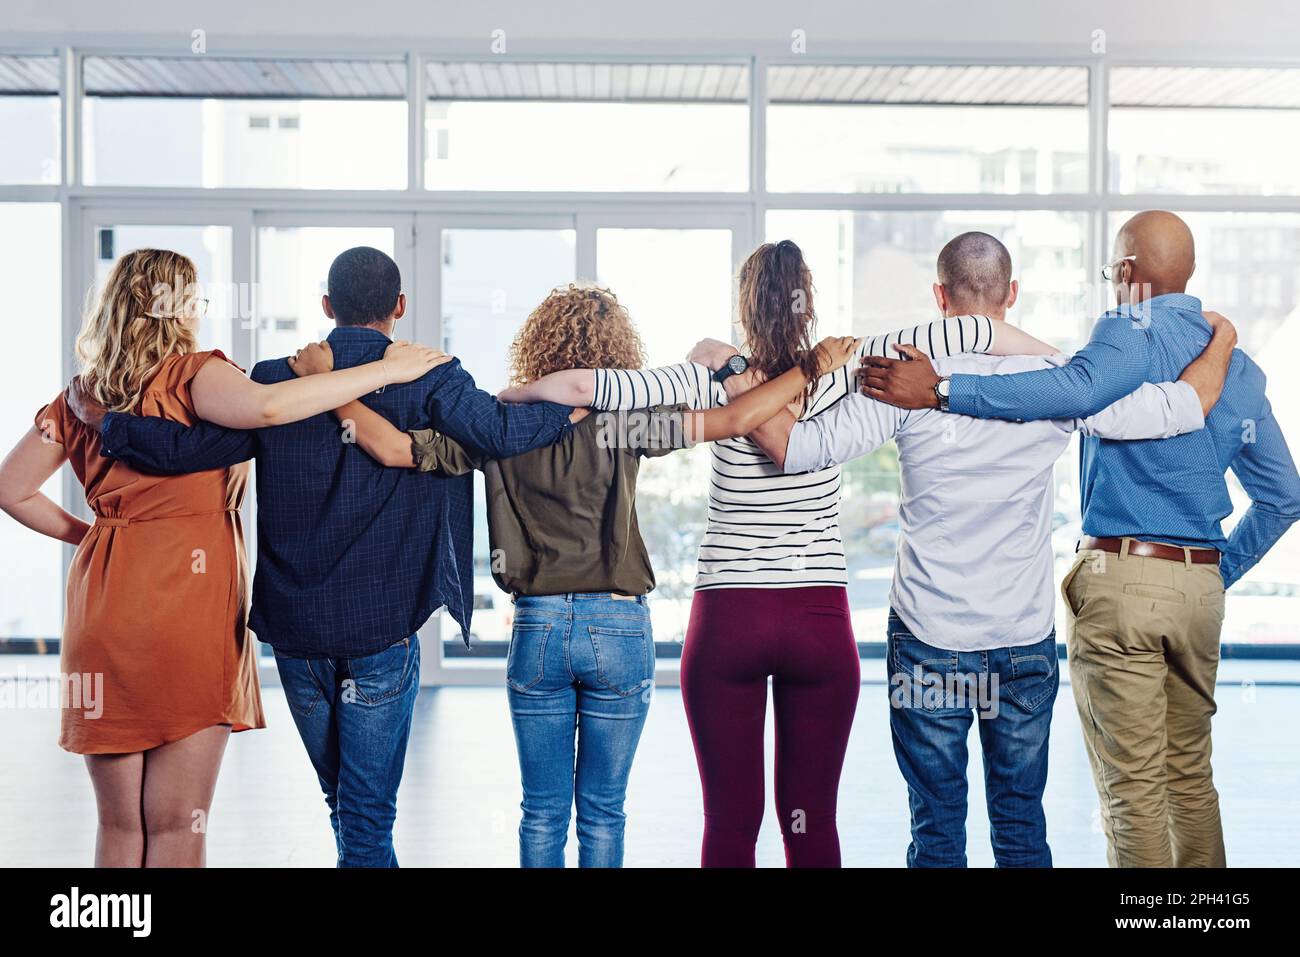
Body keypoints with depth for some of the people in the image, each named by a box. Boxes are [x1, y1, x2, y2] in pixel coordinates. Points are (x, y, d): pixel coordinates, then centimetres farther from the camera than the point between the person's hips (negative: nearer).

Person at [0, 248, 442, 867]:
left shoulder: (79, 397, 12)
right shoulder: (192, 375, -6)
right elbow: (265, 407, -26)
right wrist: (385, 371, -20)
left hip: (102, 606, 6)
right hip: (188, 606, -5)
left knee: (119, 826, 12)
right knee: (177, 826, 1)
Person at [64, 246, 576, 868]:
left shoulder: (275, 380, 0)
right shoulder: (428, 378, -6)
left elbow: (190, 448, -8)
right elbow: (498, 431, -19)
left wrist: (101, 420, 3)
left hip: (296, 629, 3)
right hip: (383, 629, -3)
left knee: (342, 800, 21)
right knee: (368, 811, 2)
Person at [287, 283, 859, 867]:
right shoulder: (624, 422, -6)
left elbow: (395, 449, -8)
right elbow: (735, 419, -13)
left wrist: (326, 379, 1)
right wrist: (814, 366, -3)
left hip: (537, 628, 1)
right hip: (619, 629, -1)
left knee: (543, 813, 11)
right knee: (603, 813, 9)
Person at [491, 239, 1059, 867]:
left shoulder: (717, 384, -5)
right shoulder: (836, 377, -4)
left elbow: (585, 386, -11)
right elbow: (966, 332, -7)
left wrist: (507, 395, 6)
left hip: (726, 620, -1)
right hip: (820, 621, 1)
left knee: (729, 820, 6)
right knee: (812, 820, 7)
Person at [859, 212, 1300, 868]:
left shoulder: (1133, 334, -8)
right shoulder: (1238, 365, 14)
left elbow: (1076, 389, -30)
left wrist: (940, 390, -31)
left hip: (1118, 577, -7)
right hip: (1200, 584, 7)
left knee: (1131, 784, -2)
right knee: (1189, 774, 17)